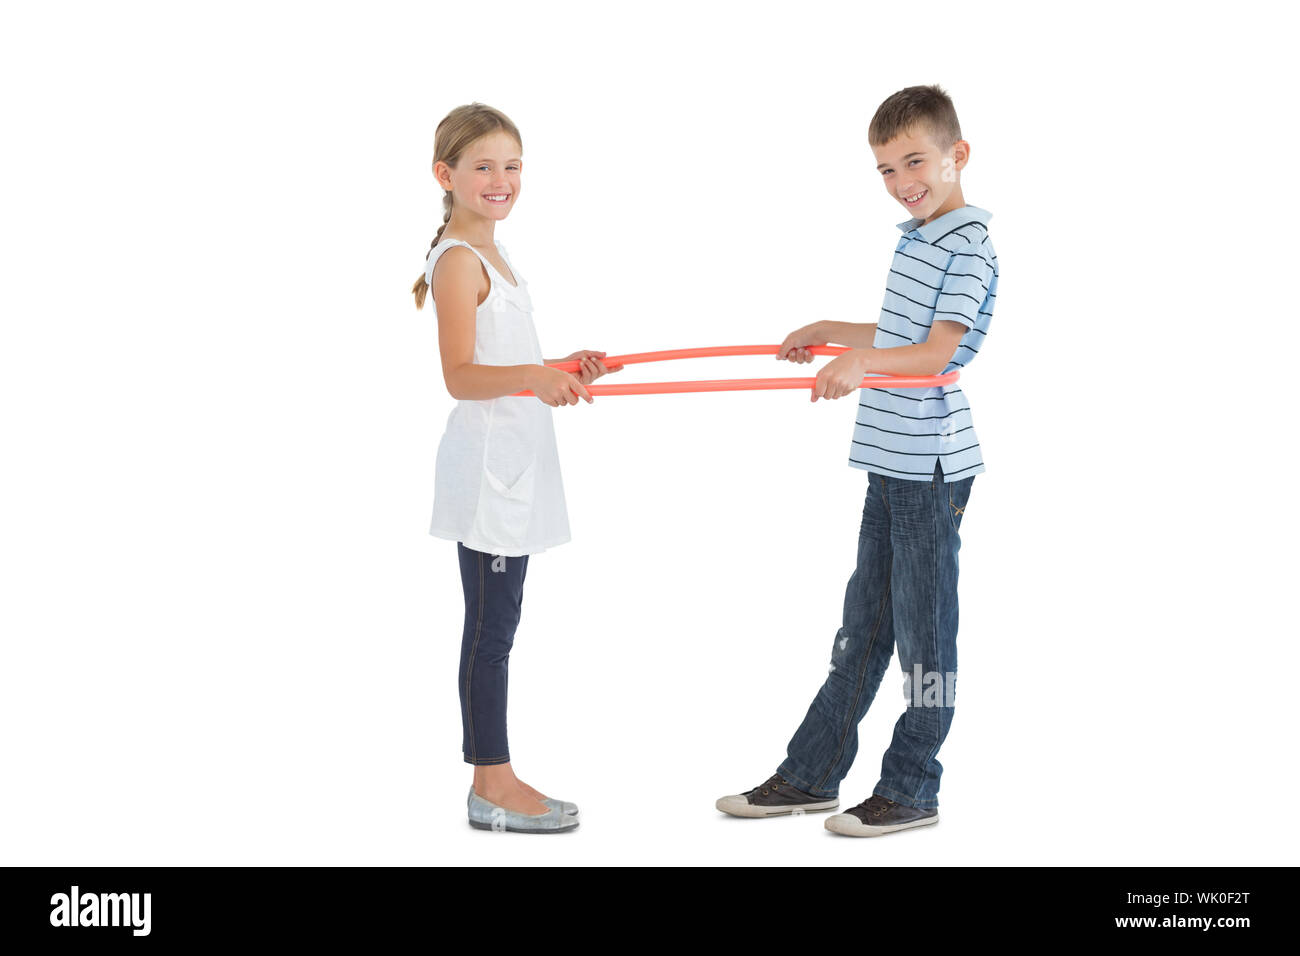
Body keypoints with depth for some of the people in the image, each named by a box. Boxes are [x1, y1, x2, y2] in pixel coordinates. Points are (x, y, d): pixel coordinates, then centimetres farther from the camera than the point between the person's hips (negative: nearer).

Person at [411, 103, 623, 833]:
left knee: (495, 624, 12)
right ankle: (492, 788, 3)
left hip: (515, 465, 10)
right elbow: (461, 376, -24)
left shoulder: (491, 257, 17)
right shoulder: (457, 261, -13)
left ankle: (496, 776, 19)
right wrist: (534, 377, -39)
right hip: (486, 465, -10)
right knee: (492, 625, -4)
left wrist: (565, 368, 16)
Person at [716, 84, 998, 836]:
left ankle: (912, 790, 12)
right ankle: (811, 775, 21)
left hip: (933, 465, -9)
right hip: (891, 461, 9)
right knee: (863, 624, 14)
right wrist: (827, 332, 39)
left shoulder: (969, 245, -12)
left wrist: (861, 359, -37)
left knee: (923, 633, 1)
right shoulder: (915, 238, 17)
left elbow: (934, 354, -23)